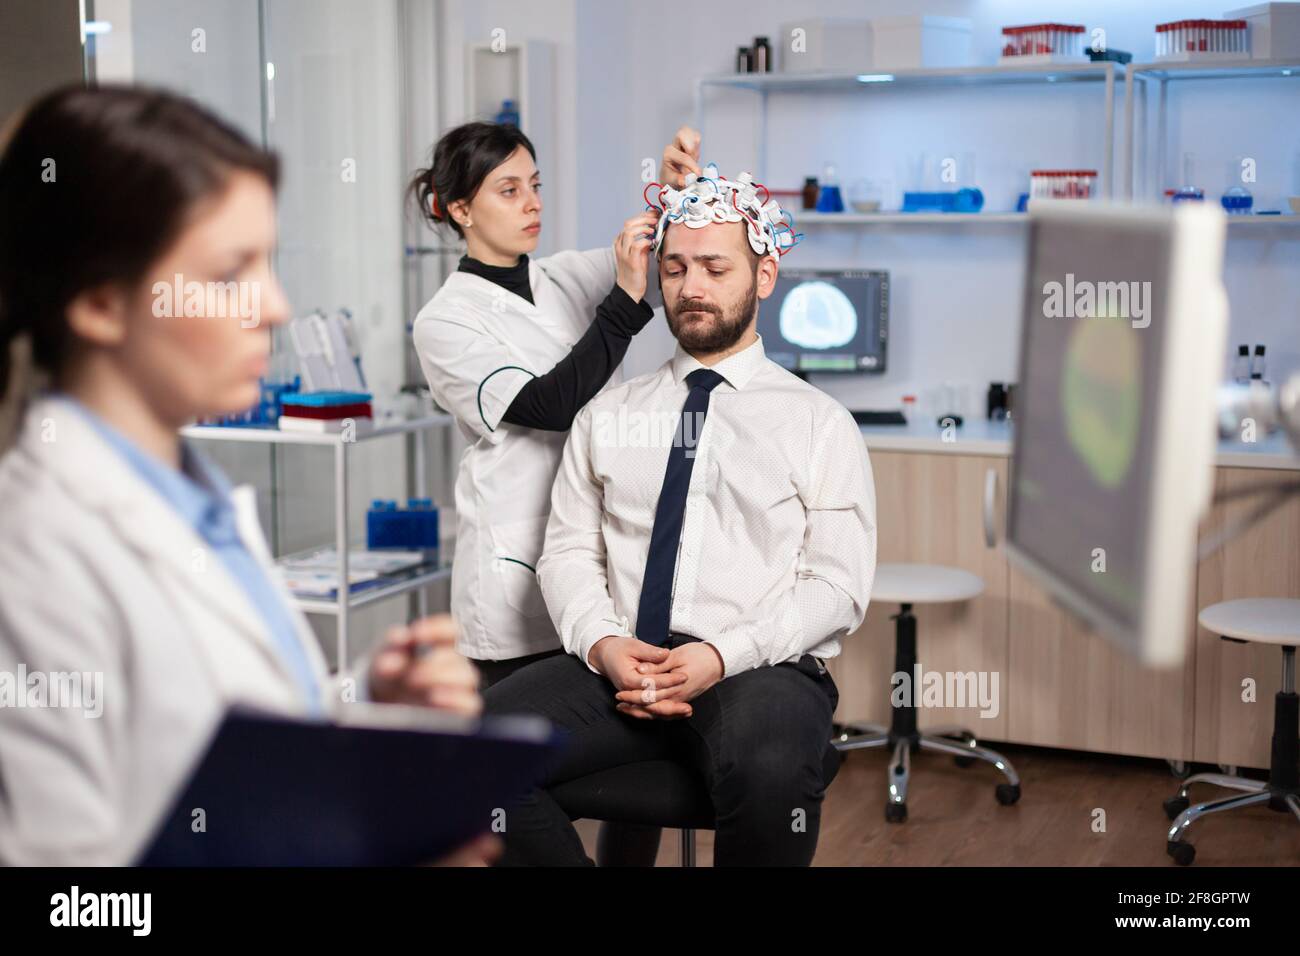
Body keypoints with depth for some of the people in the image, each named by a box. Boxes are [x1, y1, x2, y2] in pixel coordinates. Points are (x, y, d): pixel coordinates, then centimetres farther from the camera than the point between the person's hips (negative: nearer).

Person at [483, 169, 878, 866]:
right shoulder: (607, 416, 19)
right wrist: (603, 643, -9)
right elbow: (568, 551, 12)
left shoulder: (819, 423, 9)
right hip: (619, 664, 3)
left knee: (769, 769, -38)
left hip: (760, 669, -2)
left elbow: (837, 584, 1)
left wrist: (723, 654, -14)